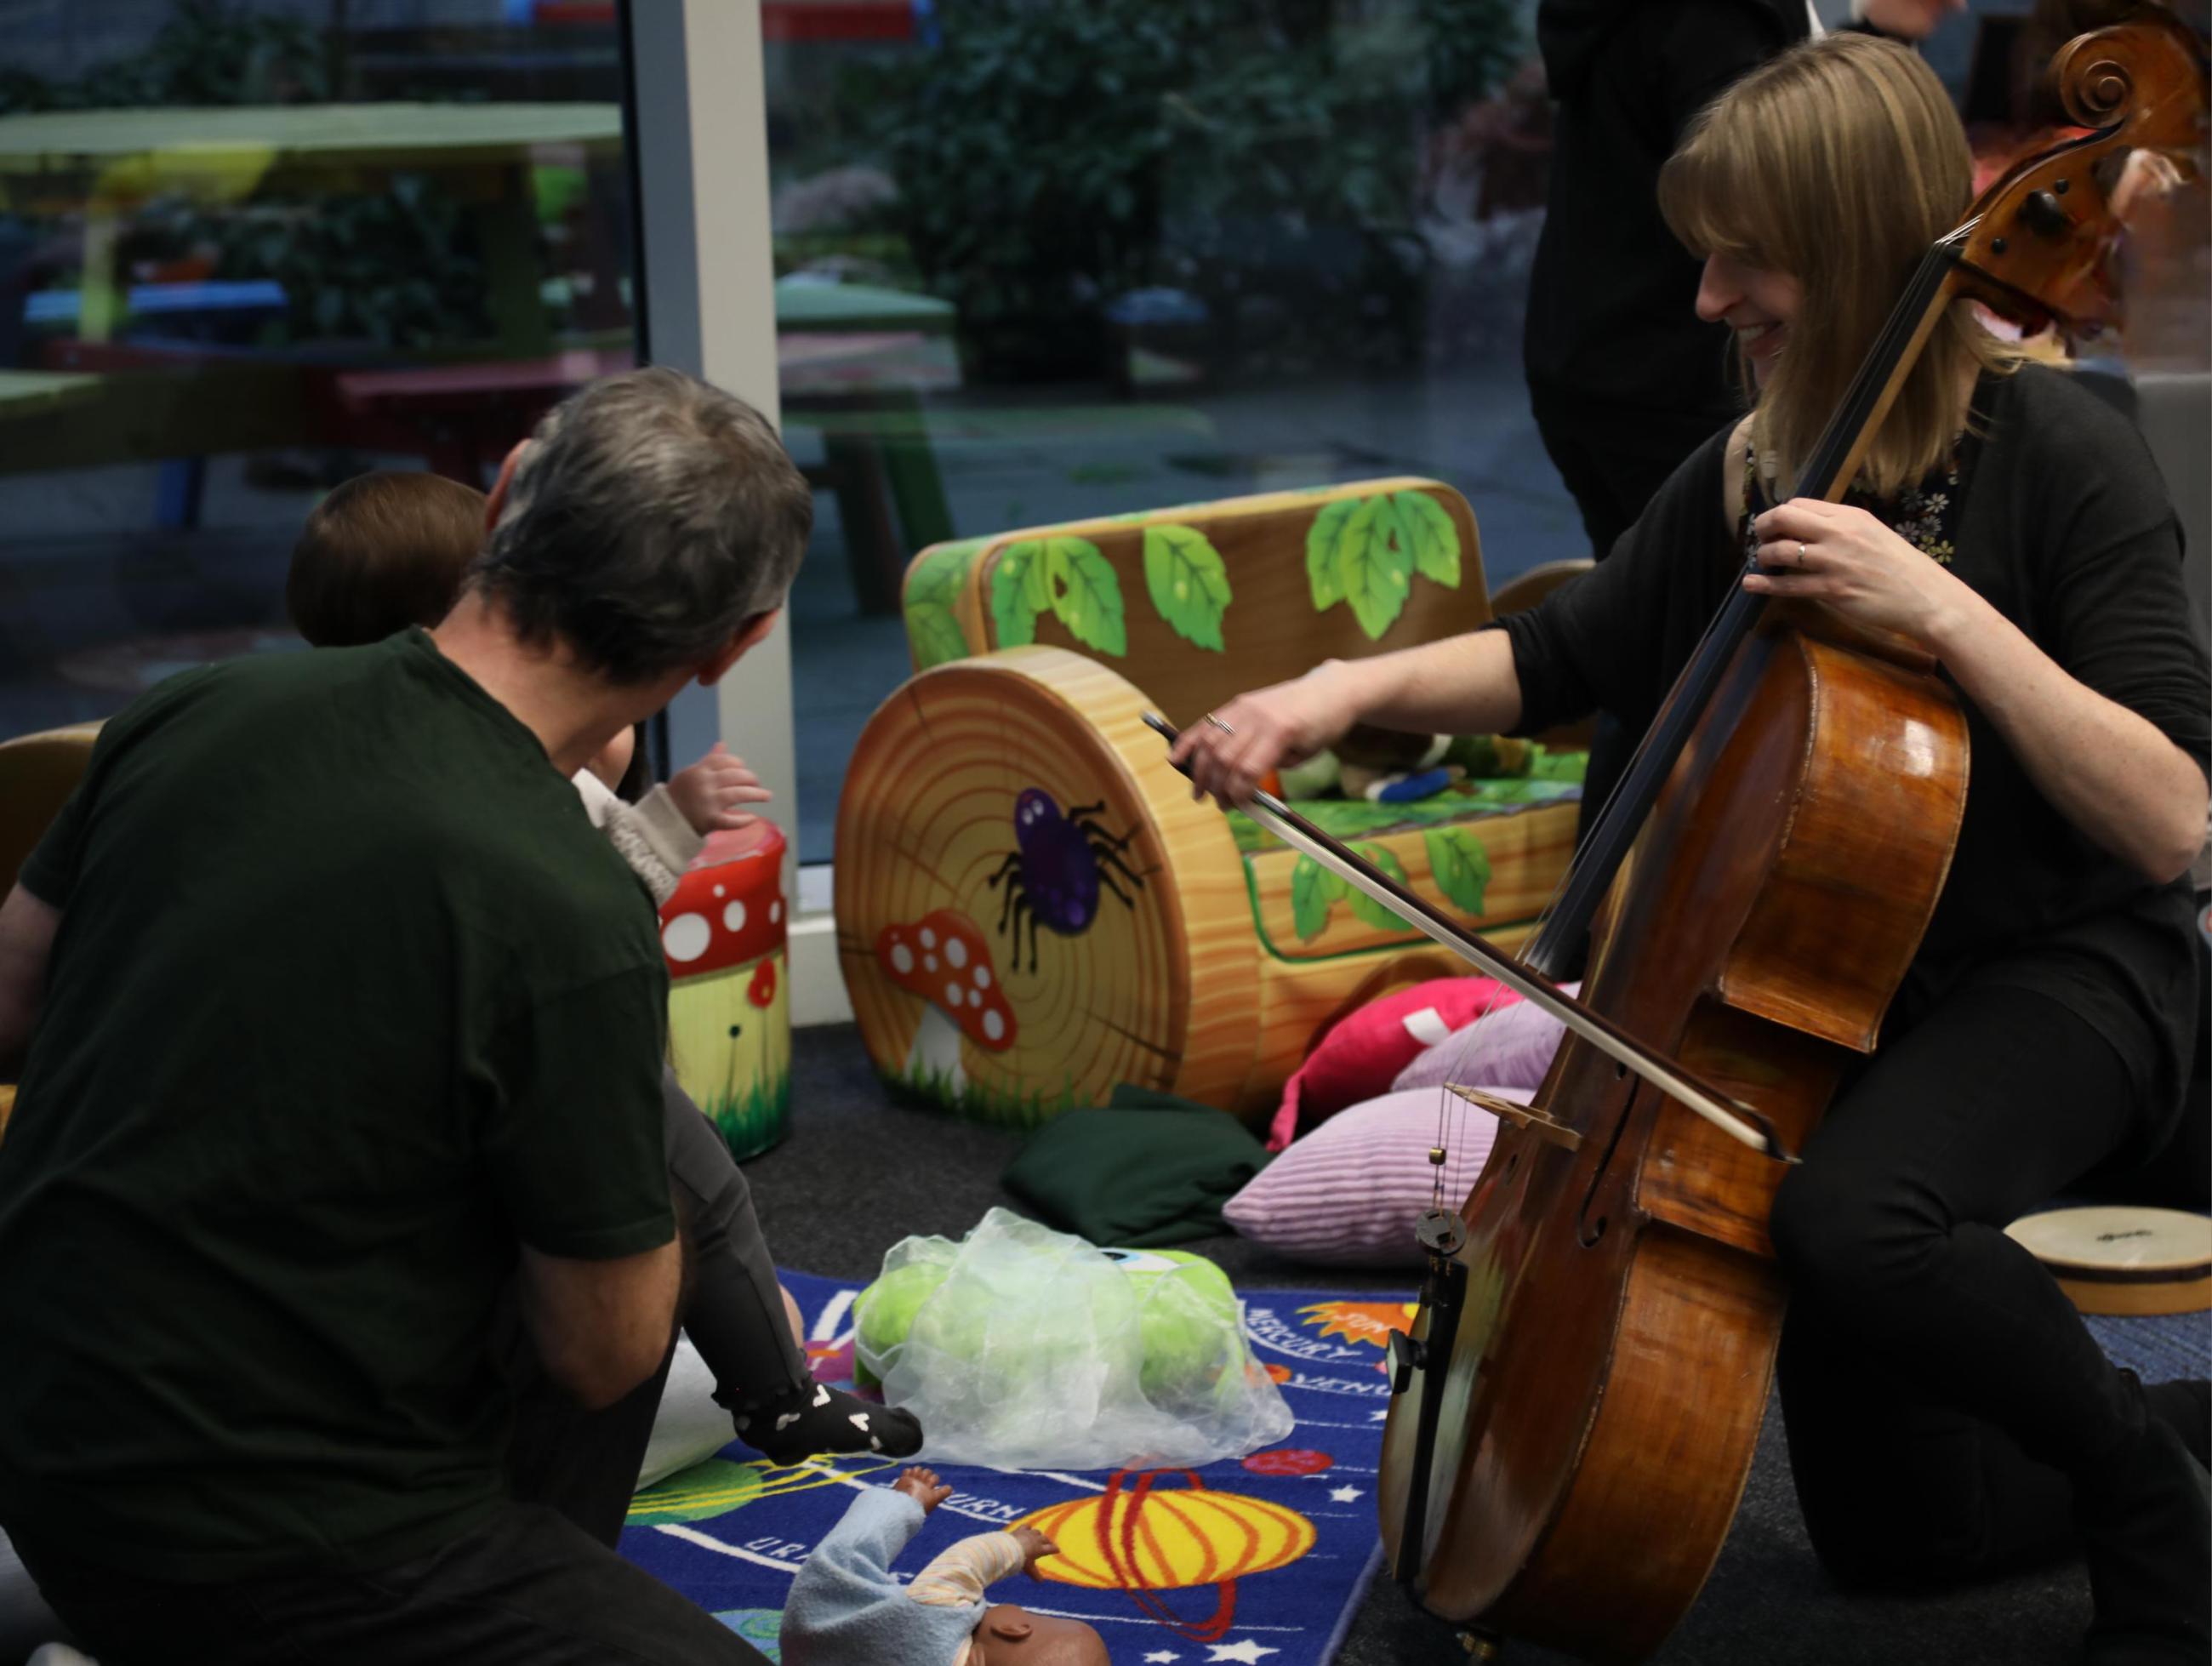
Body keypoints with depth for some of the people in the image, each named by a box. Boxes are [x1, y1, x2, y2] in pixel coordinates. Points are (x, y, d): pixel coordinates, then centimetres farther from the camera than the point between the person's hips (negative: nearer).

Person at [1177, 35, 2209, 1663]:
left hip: (2061, 980, -7)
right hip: (1849, 992, 7)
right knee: (1895, 1522, 11)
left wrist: (1946, 612, -33)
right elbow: (1563, 659, 12)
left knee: (1854, 1220, -40)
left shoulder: (2055, 455, -18)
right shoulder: (1751, 471, 1)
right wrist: (1347, 688, -5)